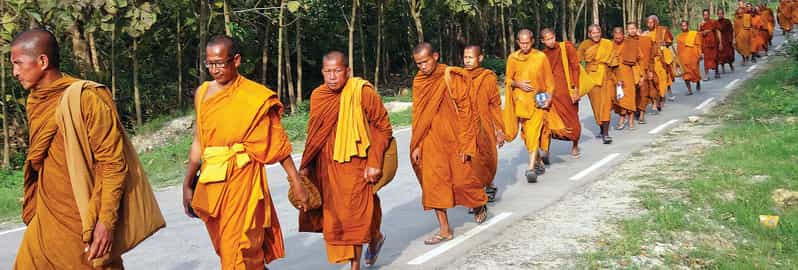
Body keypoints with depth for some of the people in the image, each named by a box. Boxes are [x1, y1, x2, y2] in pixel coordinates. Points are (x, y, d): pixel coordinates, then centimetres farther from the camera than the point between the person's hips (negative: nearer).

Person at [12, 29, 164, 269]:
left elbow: (114, 163, -17)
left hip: (84, 224, -7)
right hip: (46, 222, 8)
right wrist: (34, 210, 20)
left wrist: (107, 220, -21)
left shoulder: (86, 98, -15)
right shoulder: (35, 102, 10)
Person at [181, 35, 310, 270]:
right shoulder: (202, 93, 8)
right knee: (224, 247, 16)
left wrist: (296, 182, -4)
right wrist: (187, 184, 13)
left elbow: (277, 142, -4)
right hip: (211, 182, 6)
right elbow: (198, 142, 14)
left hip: (242, 180, -5)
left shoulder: (255, 97, -7)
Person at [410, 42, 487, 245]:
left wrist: (465, 144, -11)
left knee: (461, 179, 3)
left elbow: (465, 112, -9)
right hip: (431, 141, 4)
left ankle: (480, 203, 36)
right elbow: (417, 115, 10)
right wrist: (417, 145, 7)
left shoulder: (453, 78, -10)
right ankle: (445, 230, 8)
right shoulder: (418, 82, 4)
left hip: (453, 138, -4)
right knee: (433, 182, -1)